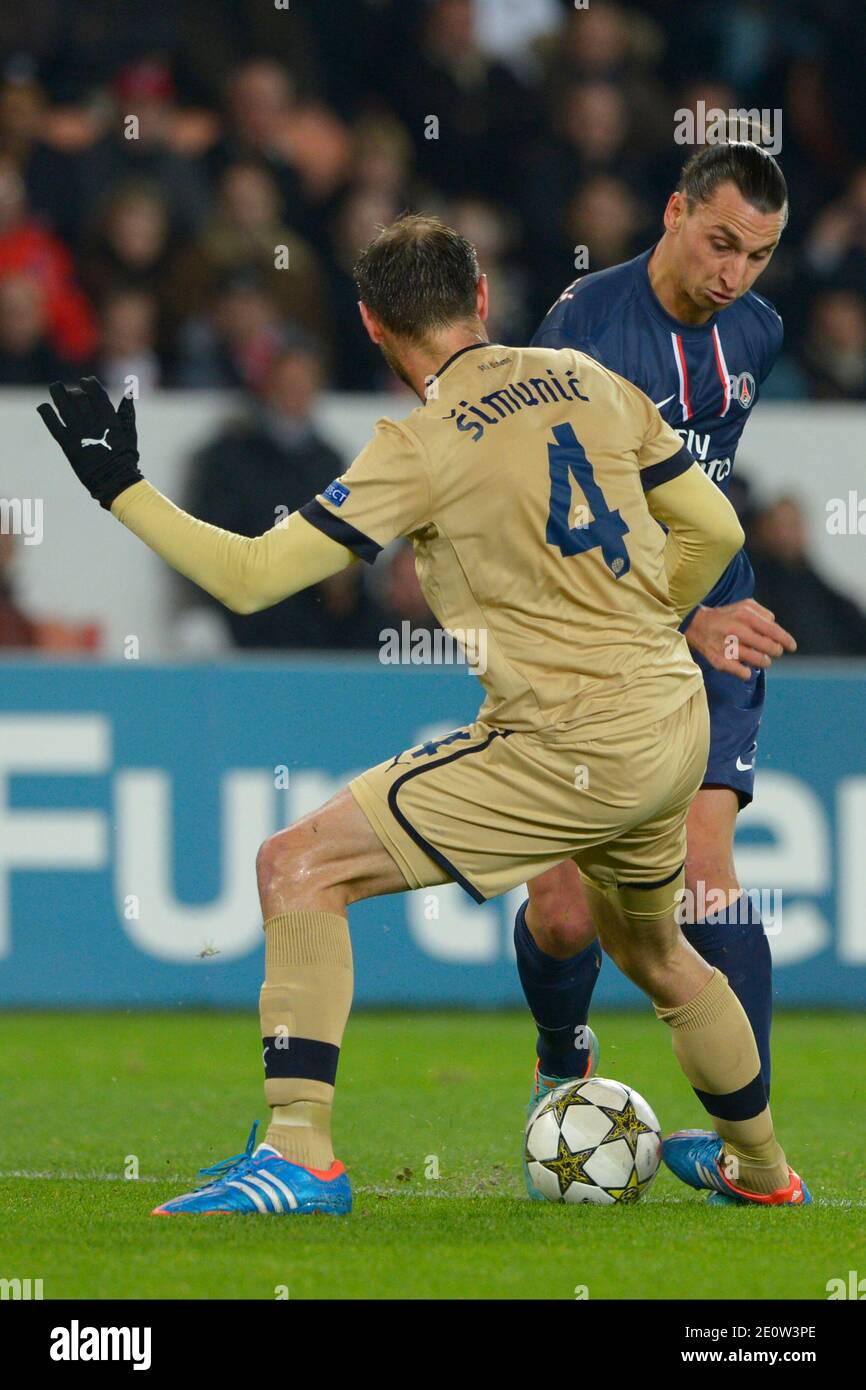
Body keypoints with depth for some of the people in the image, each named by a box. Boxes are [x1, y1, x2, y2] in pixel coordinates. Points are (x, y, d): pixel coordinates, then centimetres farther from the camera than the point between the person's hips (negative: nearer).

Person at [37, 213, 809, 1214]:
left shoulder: (423, 445, -12)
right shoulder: (588, 381, 7)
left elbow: (251, 577, -14)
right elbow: (715, 529, 14)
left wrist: (121, 488, -4)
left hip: (576, 751, -8)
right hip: (679, 722, 8)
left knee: (299, 866, -8)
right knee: (651, 950, 33)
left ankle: (300, 1158, -16)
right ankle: (760, 1169, 49)